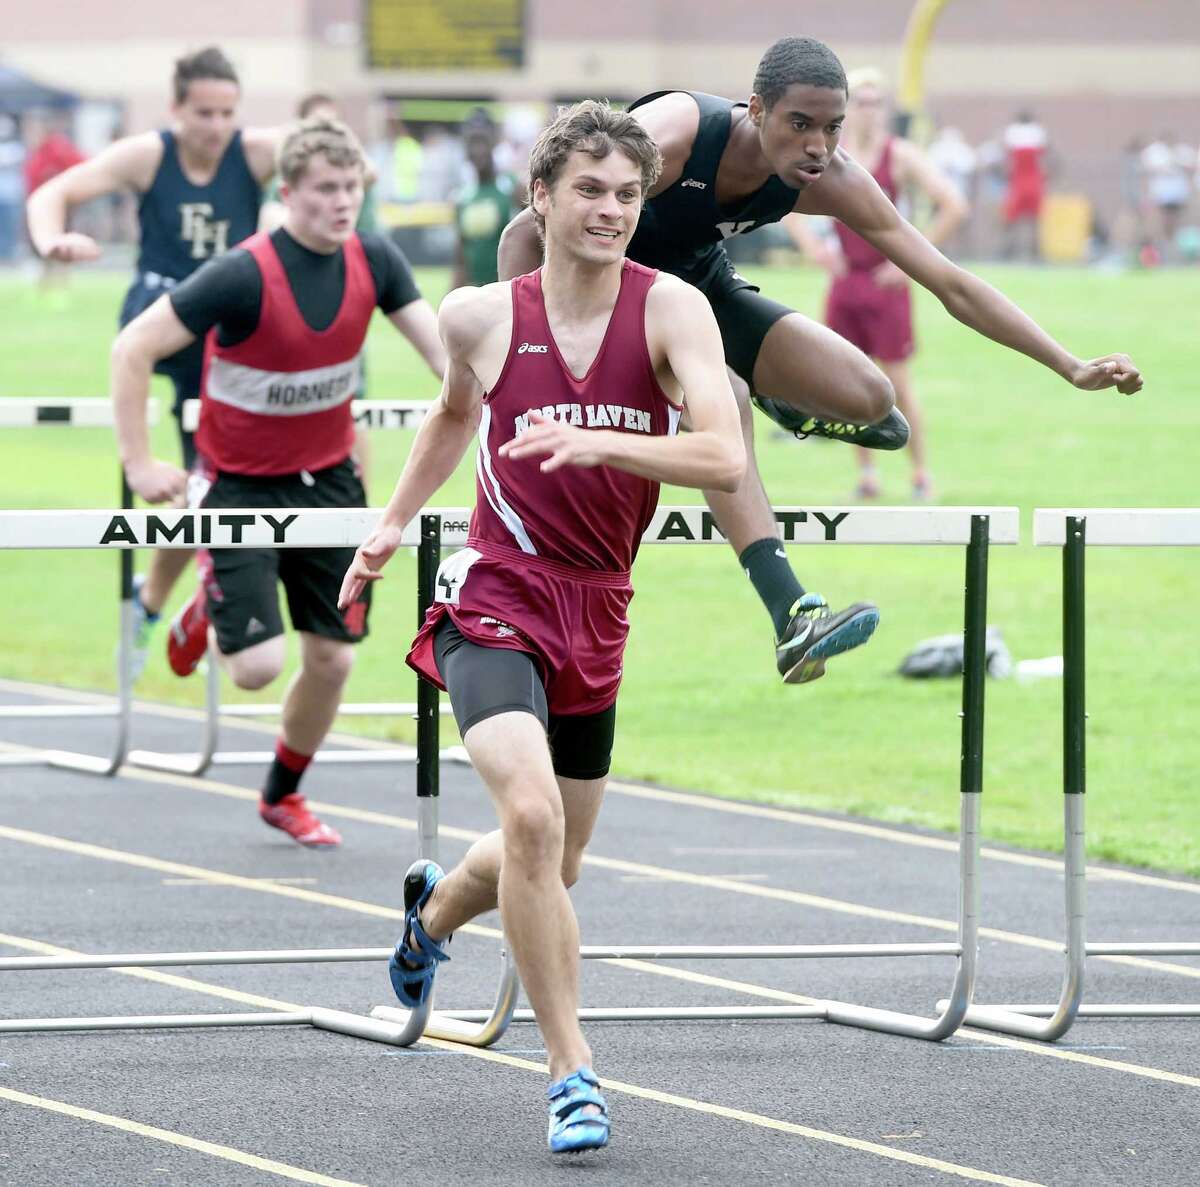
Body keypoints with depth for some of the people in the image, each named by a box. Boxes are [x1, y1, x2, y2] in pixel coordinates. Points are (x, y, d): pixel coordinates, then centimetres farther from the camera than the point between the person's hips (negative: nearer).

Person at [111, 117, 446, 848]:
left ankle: (284, 795, 31)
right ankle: (210, 612, 25)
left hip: (328, 479, 5)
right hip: (241, 485, -5)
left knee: (332, 658, 6)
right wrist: (141, 464, -18)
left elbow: (440, 347, -2)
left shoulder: (372, 262, -8)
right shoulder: (245, 276, -24)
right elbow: (133, 349, -20)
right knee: (259, 665, -12)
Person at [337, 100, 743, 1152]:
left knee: (554, 863, 17)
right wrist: (394, 522, 20)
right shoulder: (481, 317, -4)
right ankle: (572, 1070, -17)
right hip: (496, 600, -2)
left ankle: (435, 909, 53)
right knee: (532, 812, -27)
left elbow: (725, 457, -23)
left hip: (596, 617, 2)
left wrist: (598, 442, -35)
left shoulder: (672, 311, -9)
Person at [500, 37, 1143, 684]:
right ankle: (793, 623, -39)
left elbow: (951, 283, -15)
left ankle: (783, 400, 26)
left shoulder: (831, 181, -20)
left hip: (701, 286, 5)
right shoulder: (671, 139, -35)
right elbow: (525, 232, -30)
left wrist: (1072, 367, -20)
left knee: (866, 398, -12)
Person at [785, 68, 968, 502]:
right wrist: (811, 246, 3)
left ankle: (921, 473, 9)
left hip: (886, 283, -4)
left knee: (896, 382, -3)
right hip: (844, 282, 4)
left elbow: (954, 208, -13)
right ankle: (866, 474, 15)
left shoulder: (900, 156, -8)